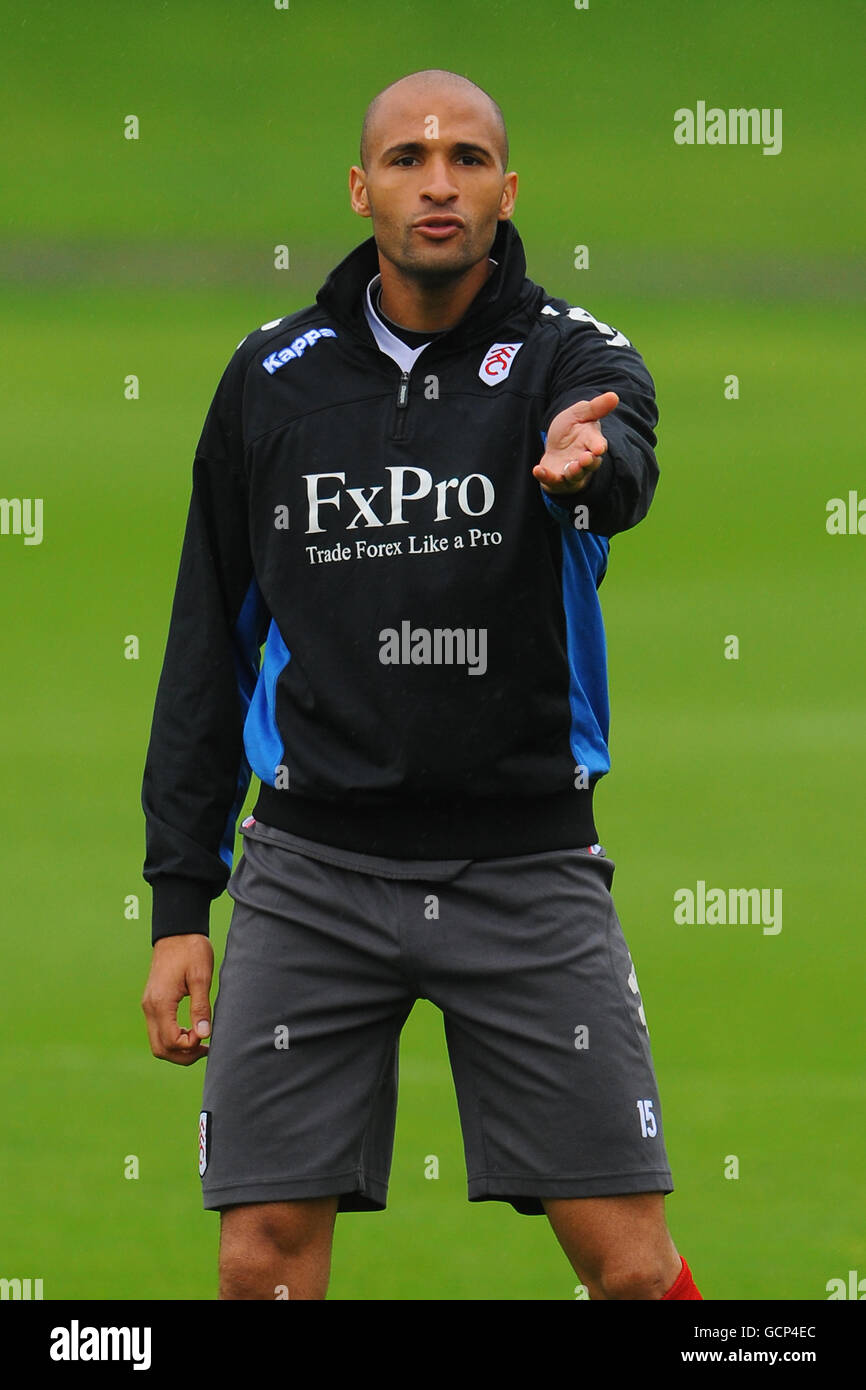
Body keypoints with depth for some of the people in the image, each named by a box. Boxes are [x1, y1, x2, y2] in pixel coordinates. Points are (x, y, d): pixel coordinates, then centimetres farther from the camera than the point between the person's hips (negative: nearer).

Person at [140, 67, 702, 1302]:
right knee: (265, 1261, -4)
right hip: (312, 865, 1)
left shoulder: (575, 358, -2)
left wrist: (587, 463, -53)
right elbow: (208, 646, 11)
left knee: (632, 1265, -7)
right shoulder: (273, 379, 5)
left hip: (527, 864, -1)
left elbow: (623, 470, -28)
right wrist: (180, 902, 7)